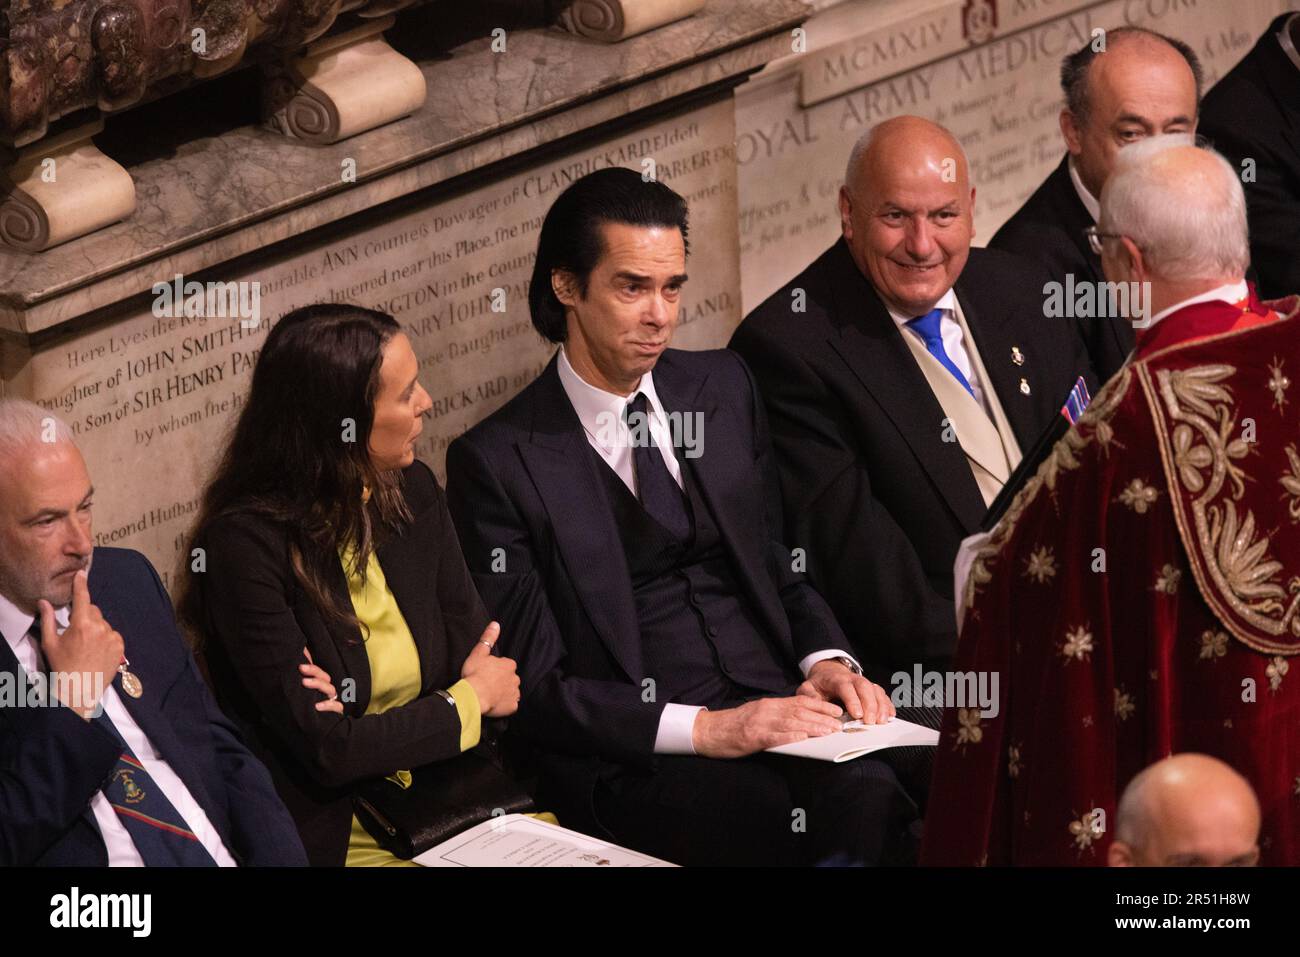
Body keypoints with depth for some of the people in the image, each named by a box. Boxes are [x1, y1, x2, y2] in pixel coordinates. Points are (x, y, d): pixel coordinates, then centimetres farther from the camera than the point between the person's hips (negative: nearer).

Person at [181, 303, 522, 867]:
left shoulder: (413, 492, 5)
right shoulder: (245, 545, -17)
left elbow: (481, 660, 7)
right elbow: (325, 751, -16)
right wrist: (470, 699, -2)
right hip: (331, 835, -6)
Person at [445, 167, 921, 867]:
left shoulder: (723, 388, 17)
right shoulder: (497, 462, 0)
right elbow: (533, 685, -3)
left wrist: (827, 659, 2)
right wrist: (702, 729, -15)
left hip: (778, 704, 5)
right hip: (634, 760, -5)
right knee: (836, 832, -35)